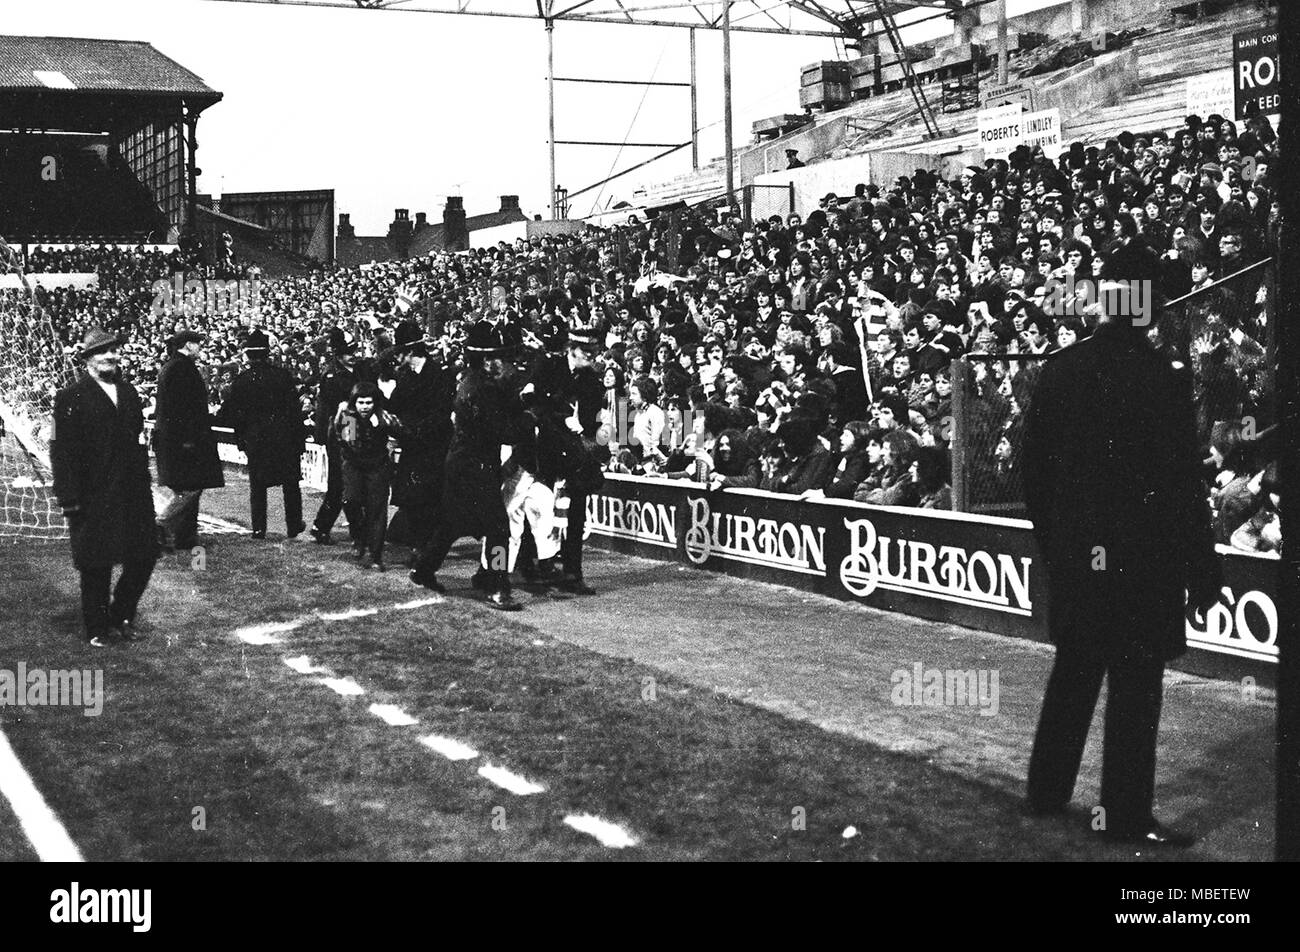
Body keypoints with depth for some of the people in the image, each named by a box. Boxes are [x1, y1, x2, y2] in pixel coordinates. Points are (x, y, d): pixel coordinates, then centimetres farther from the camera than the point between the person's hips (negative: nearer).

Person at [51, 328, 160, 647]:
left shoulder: (129, 393, 13)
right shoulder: (71, 398, -7)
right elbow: (62, 451, -10)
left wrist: (144, 486, 10)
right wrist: (68, 499, -15)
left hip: (133, 495, 5)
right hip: (93, 498, -5)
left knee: (144, 558, 5)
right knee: (96, 568, 4)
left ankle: (122, 615, 26)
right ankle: (97, 629, 19)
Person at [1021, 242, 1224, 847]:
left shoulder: (1058, 371, -1)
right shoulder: (1163, 379, -16)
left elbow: (1034, 464, 5)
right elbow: (1182, 485, -13)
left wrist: (1051, 539, 17)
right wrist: (1202, 568, -4)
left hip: (1075, 558, 5)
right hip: (1143, 561, -5)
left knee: (1072, 677, 18)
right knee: (1135, 688, 5)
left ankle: (1046, 793, 28)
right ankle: (1124, 815, 13)